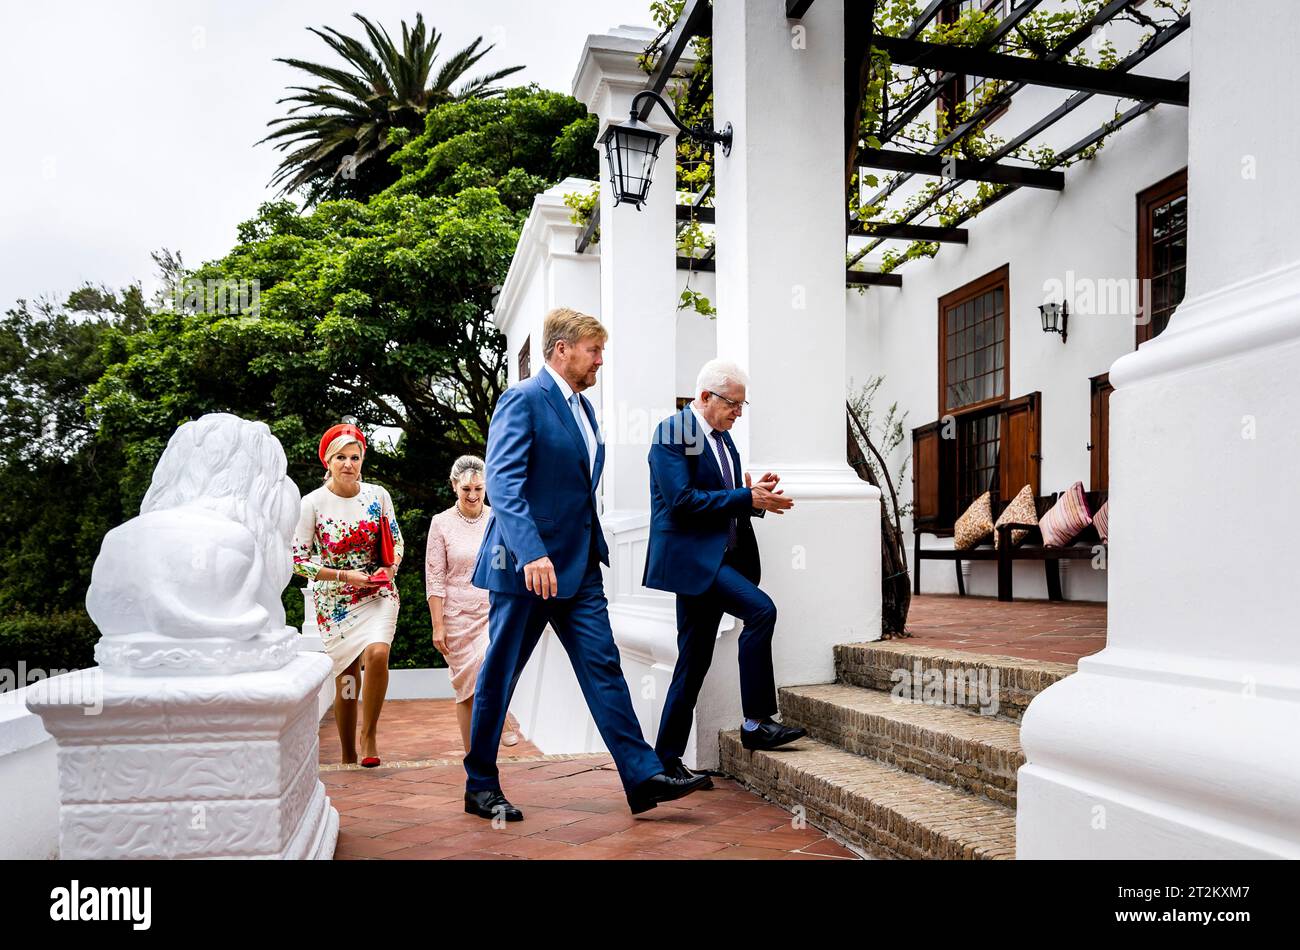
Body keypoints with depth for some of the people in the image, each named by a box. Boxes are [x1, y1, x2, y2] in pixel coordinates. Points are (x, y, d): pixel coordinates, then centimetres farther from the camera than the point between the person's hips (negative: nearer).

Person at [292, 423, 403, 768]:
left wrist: (390, 567, -10)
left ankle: (369, 734, -5)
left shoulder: (377, 495, -1)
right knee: (346, 679, 1)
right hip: (336, 601, -1)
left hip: (379, 593, 1)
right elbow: (297, 559, -6)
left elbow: (397, 541, 10)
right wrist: (344, 576, -14)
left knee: (377, 654, -25)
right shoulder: (312, 503, -7)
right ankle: (348, 758, 18)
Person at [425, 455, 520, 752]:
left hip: (496, 611, 0)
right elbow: (434, 577, -3)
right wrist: (437, 626, -7)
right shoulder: (441, 523, -1)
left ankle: (503, 720, -4)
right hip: (459, 615, 0)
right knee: (467, 687, 5)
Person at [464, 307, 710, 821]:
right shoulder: (523, 400, -12)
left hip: (580, 566, 8)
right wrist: (532, 553, -32)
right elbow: (502, 483, -22)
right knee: (498, 676, 6)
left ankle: (643, 776, 6)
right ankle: (480, 786, 20)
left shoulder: (583, 407, 15)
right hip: (526, 564, -8)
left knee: (604, 667, 4)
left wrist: (594, 546, 19)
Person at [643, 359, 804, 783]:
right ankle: (756, 723, -12)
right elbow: (682, 501, -19)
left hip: (721, 557, 9)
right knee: (761, 609, -23)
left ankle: (667, 758, 19)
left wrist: (757, 494, 1)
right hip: (690, 555, -9)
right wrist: (748, 497, -18)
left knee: (694, 662, 10)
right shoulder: (672, 431, -10)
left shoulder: (722, 437, 18)